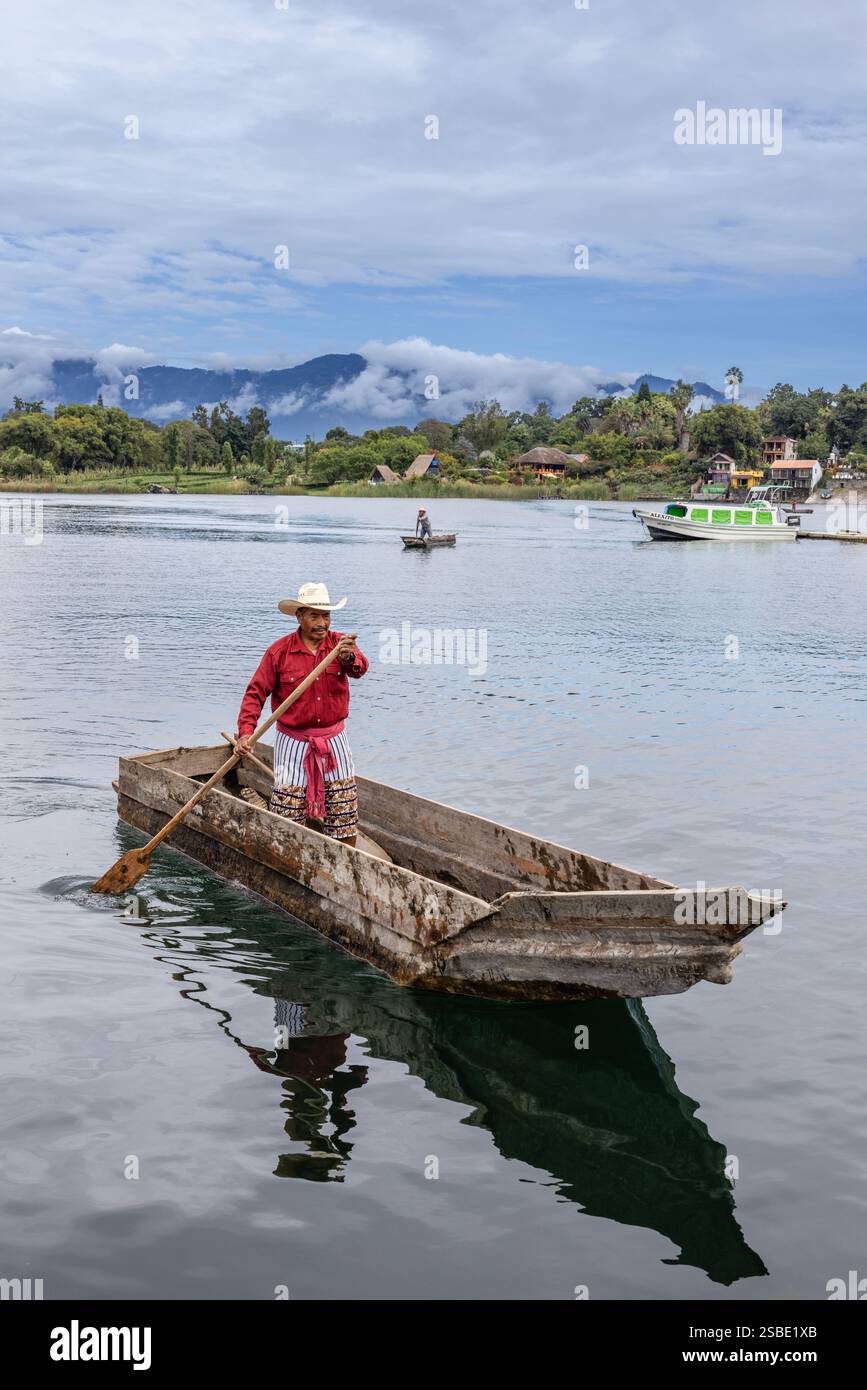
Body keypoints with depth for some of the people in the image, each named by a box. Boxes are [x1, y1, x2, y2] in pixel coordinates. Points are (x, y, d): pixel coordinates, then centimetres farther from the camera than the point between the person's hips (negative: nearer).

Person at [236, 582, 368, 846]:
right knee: (287, 809, -2)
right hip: (293, 742, -2)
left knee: (345, 807, 9)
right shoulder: (279, 651, -7)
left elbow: (360, 668, -23)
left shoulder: (340, 643, -3)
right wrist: (245, 732, -19)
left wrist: (349, 658, -48)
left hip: (333, 740, 2)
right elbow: (256, 692, -7)